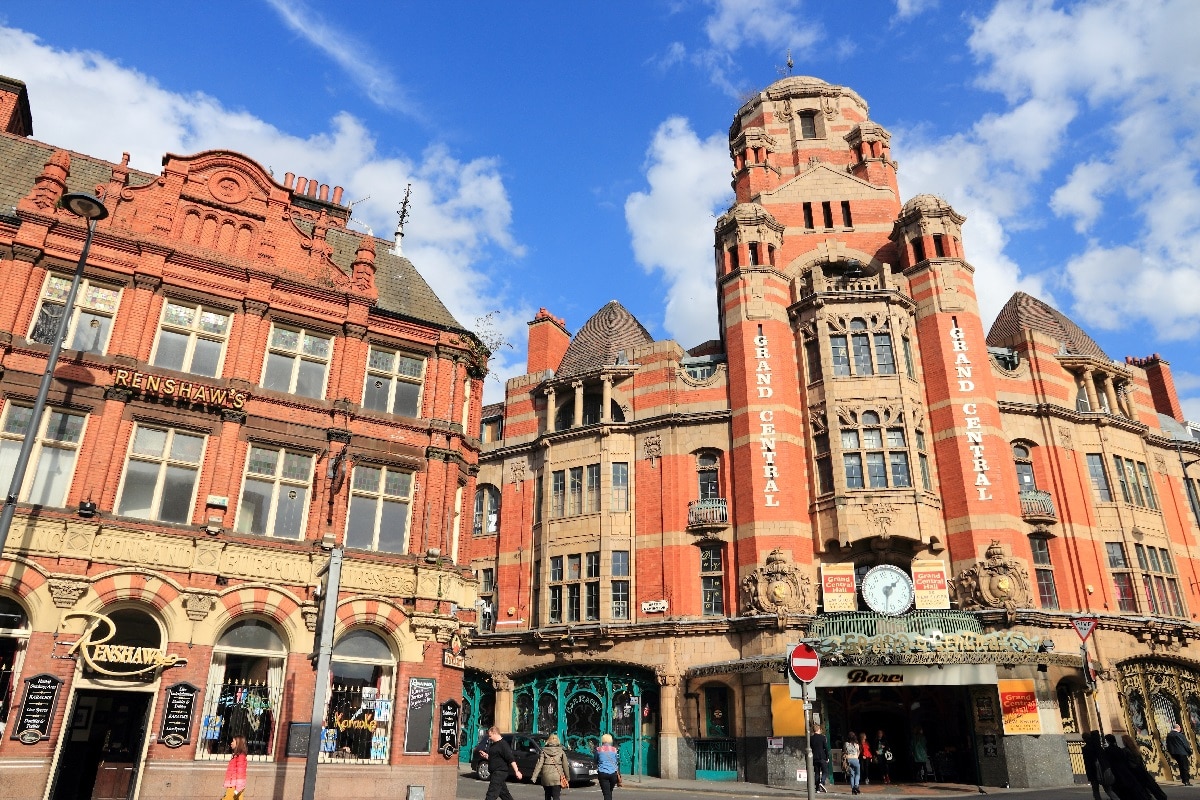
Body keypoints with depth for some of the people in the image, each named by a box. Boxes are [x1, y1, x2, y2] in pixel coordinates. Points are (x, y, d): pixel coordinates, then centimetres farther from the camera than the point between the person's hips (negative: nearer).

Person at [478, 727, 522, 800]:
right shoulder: (493, 744, 14)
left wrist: (516, 771, -24)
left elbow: (511, 759, -20)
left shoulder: (503, 744, -15)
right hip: (495, 772, 10)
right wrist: (485, 755, 9)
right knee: (504, 793, 16)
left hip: (499, 773, -10)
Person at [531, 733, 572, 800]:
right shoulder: (561, 752, 0)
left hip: (546, 777, 2)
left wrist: (534, 777, -7)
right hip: (557, 778, -2)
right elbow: (565, 765, 1)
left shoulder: (544, 751, 1)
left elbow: (539, 764, -6)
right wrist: (567, 777, 12)